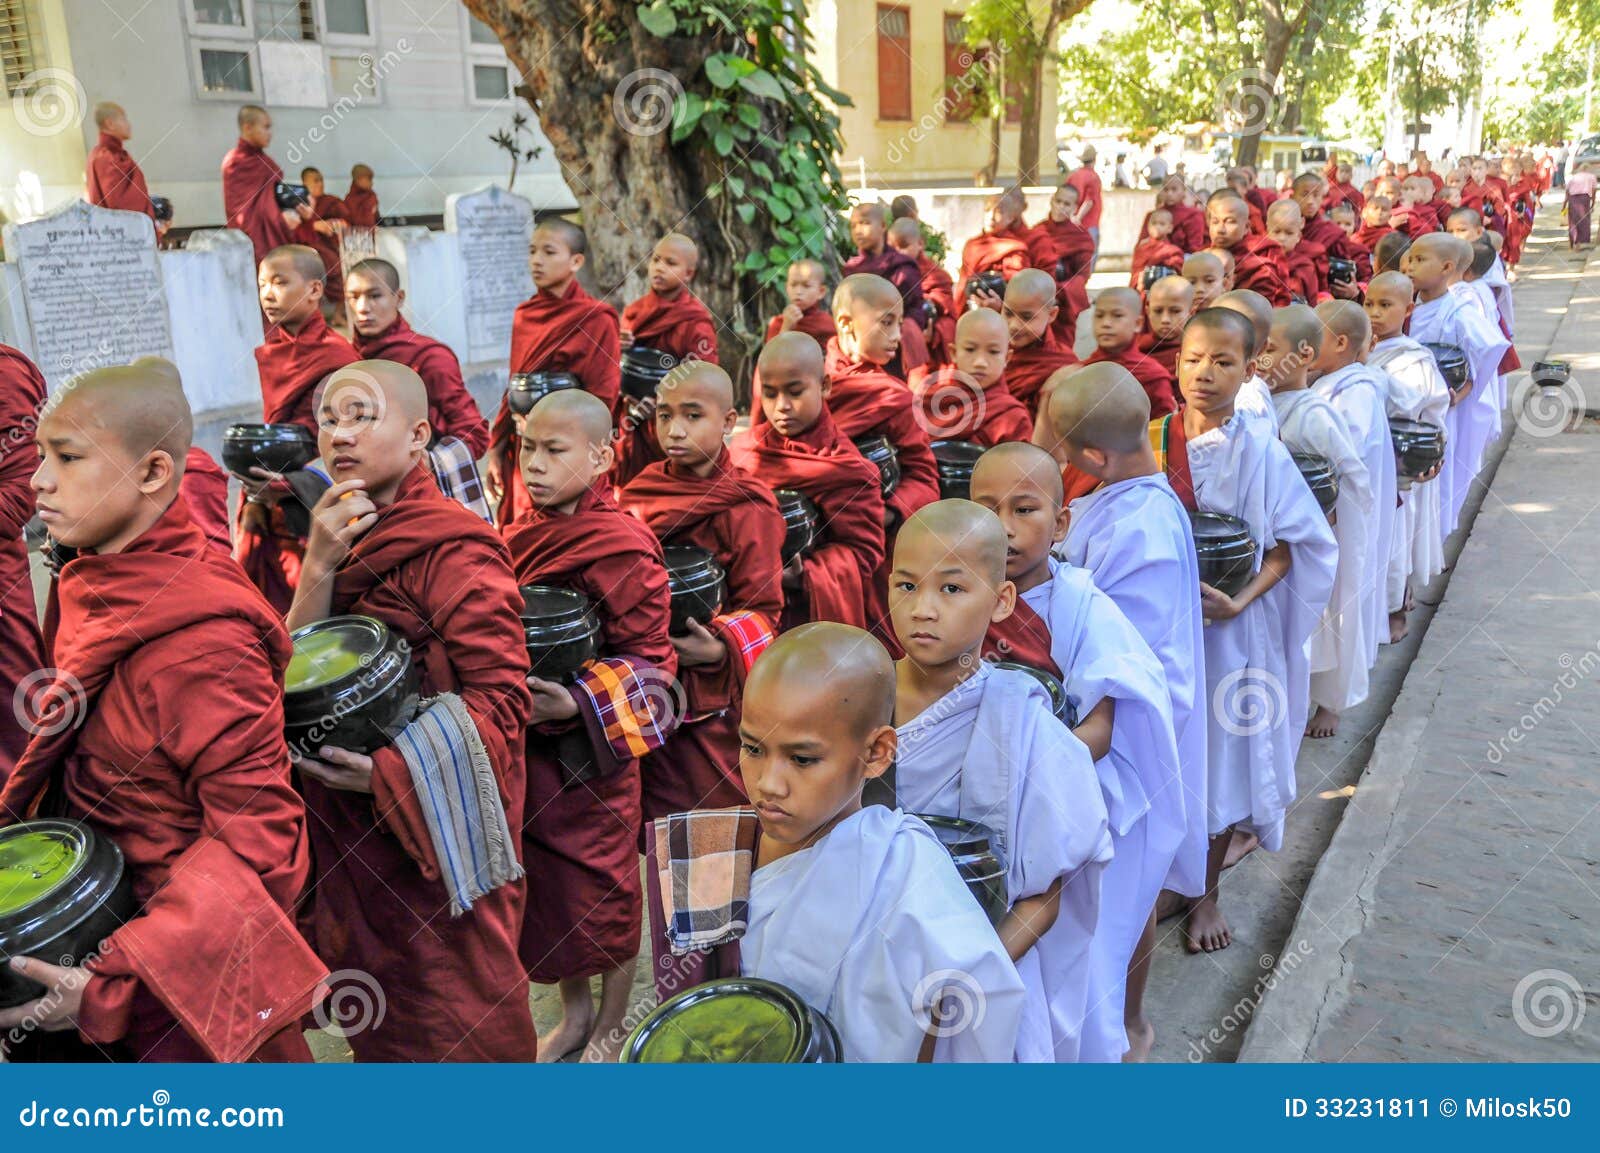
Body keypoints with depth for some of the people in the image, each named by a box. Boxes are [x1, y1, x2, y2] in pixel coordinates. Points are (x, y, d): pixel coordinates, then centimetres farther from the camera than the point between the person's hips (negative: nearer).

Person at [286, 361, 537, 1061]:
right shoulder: (339, 536, 7)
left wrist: (394, 768, -27)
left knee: (455, 1017, 9)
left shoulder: (454, 547, -17)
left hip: (439, 827, -7)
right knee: (379, 1021, 23)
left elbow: (501, 697, -20)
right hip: (352, 832, 7)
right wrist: (319, 567, -14)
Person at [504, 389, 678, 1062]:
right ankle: (573, 1015, 40)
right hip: (526, 750, 6)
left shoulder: (623, 548, -17)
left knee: (605, 889, 10)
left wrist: (579, 704, -25)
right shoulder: (522, 536, 4)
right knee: (543, 885, 17)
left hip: (592, 751, -6)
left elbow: (649, 659, -14)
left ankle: (612, 1027, 33)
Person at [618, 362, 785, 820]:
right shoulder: (635, 495, 6)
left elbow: (763, 609, -9)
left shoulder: (746, 510, -10)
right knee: (653, 828, 15)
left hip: (715, 701, -5)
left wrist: (720, 650, -25)